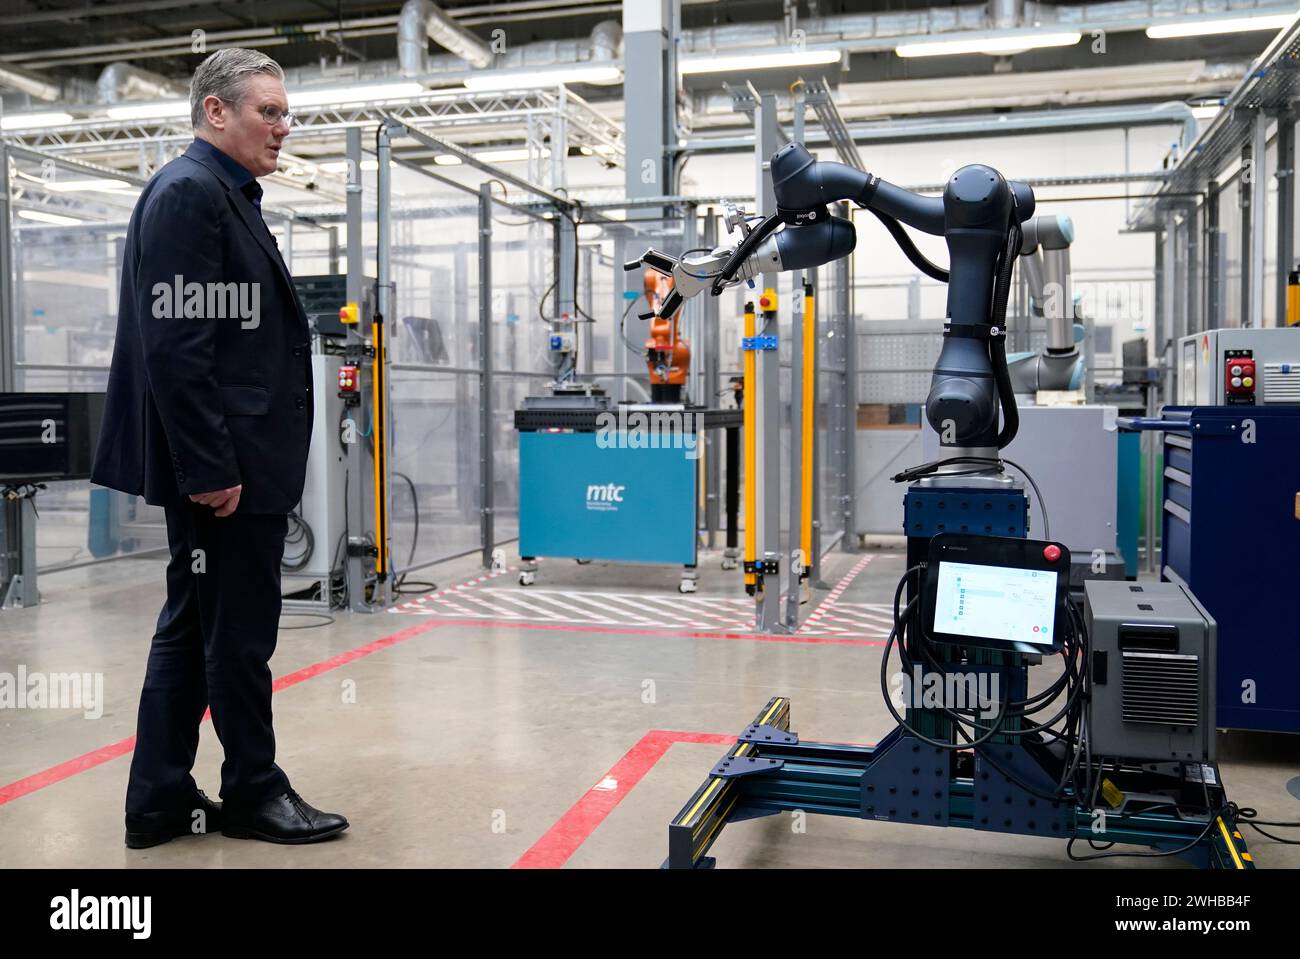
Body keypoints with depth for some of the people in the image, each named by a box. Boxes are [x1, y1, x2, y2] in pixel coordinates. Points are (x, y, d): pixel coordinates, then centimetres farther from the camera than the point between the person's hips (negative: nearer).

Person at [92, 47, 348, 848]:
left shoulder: (225, 196, 19)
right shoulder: (189, 191, -12)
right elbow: (175, 344, -21)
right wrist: (209, 467, -22)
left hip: (238, 461, 10)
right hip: (225, 467, -10)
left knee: (193, 629, 14)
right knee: (240, 631, 2)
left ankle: (161, 801, 24)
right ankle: (254, 791, 18)